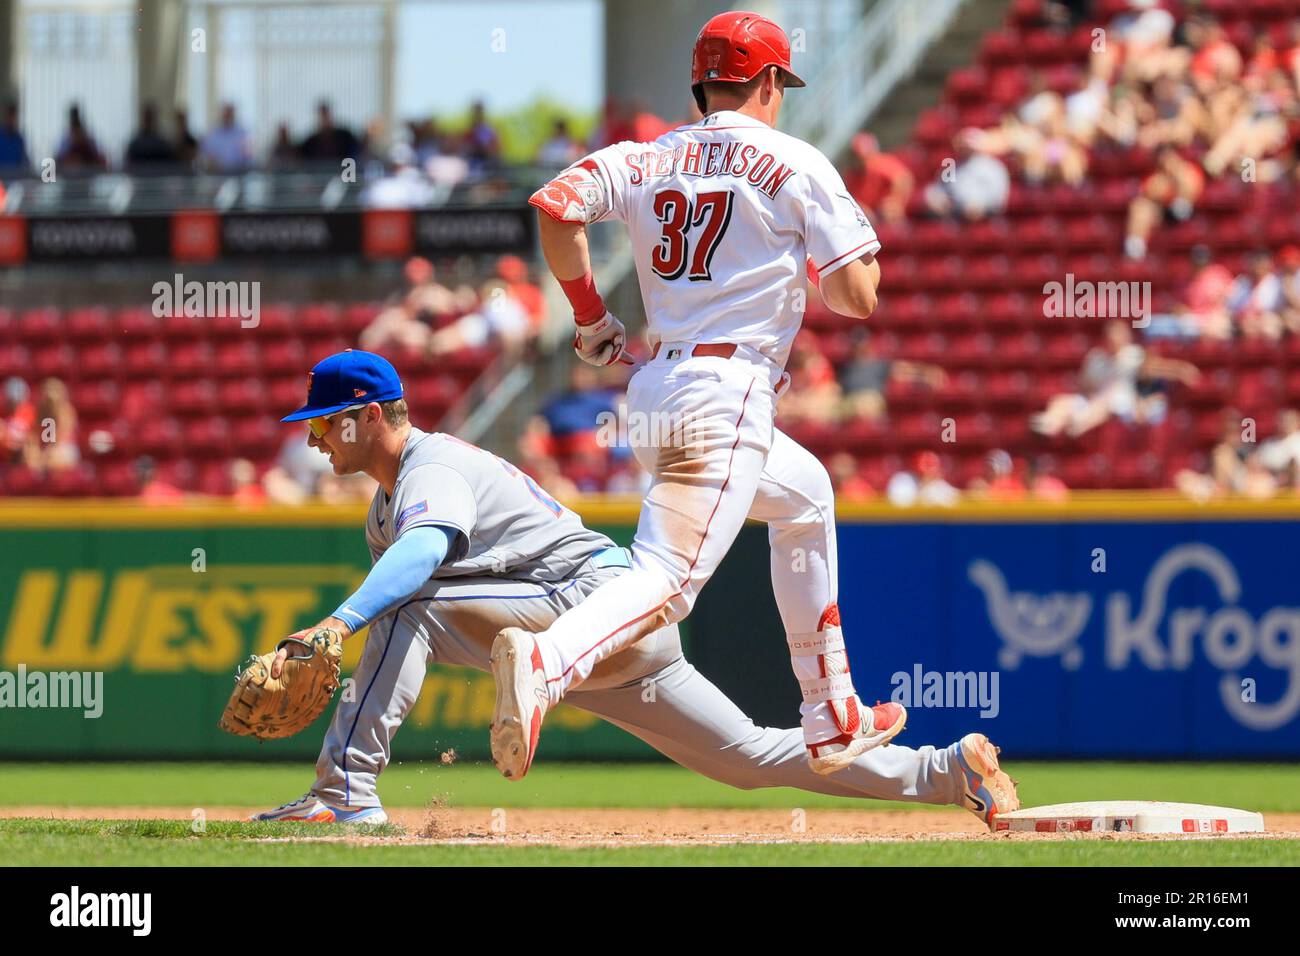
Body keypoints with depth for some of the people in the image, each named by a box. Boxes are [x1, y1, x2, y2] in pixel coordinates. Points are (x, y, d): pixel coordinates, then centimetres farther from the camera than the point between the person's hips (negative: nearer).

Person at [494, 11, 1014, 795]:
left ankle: (834, 719, 30)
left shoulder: (647, 161, 12)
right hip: (729, 395, -7)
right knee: (670, 579, -17)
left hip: (655, 391, 7)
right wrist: (861, 243, 20)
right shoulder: (796, 165, 0)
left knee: (807, 495, 30)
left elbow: (557, 204, -5)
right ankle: (546, 660, -47)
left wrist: (590, 316, 6)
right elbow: (858, 297, -3)